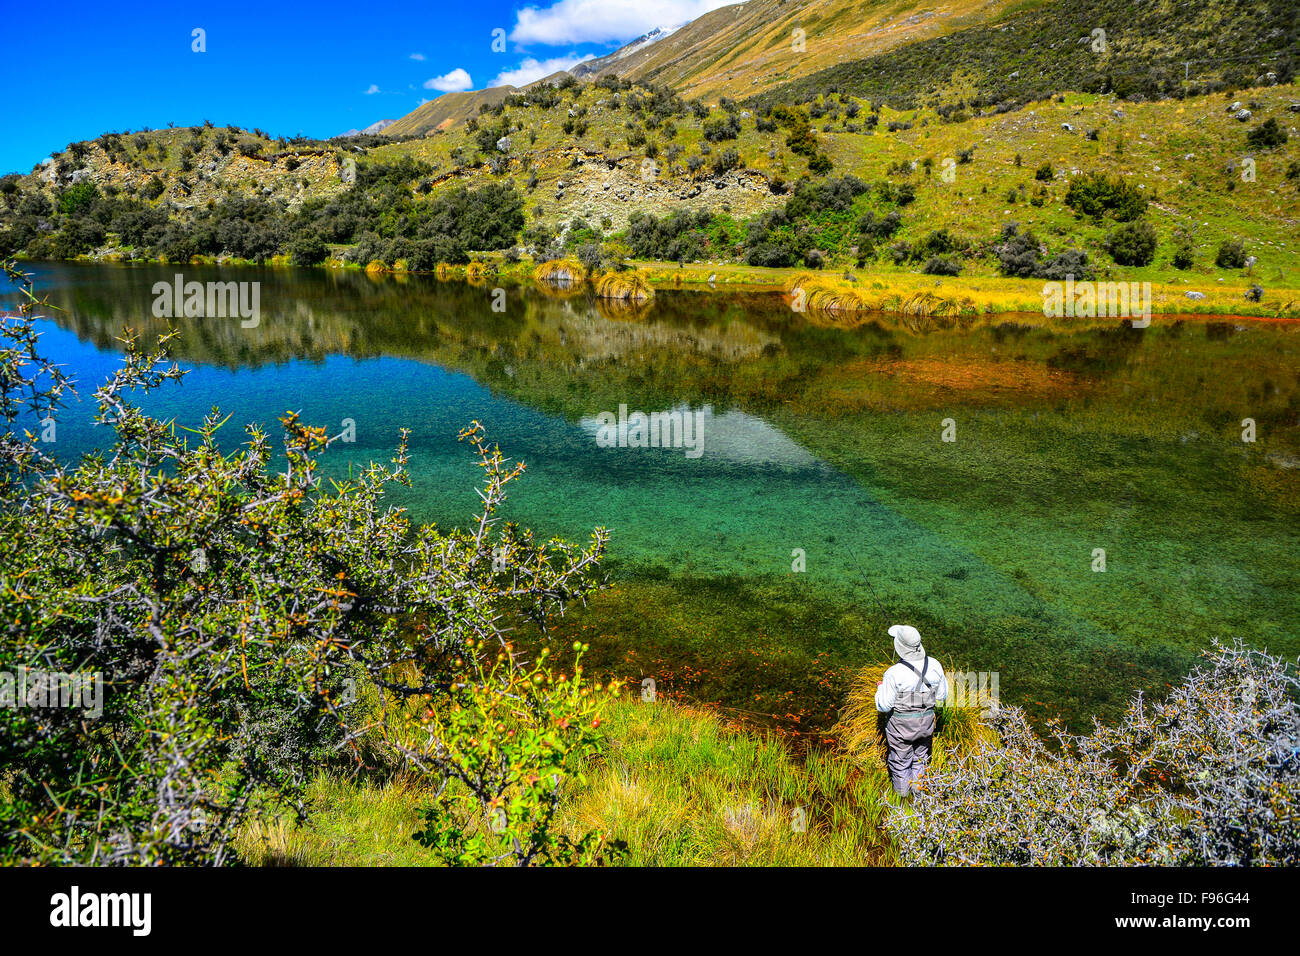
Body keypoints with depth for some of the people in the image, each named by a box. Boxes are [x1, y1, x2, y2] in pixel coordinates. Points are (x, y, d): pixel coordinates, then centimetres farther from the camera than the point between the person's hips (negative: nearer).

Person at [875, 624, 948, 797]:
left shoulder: (894, 673, -28)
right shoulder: (935, 665, -14)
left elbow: (883, 706, -19)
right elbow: (942, 695, 0)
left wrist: (880, 688, 0)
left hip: (901, 723, -4)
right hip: (926, 721, 4)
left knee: (900, 758, 20)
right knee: (920, 756, 27)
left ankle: (902, 790, 40)